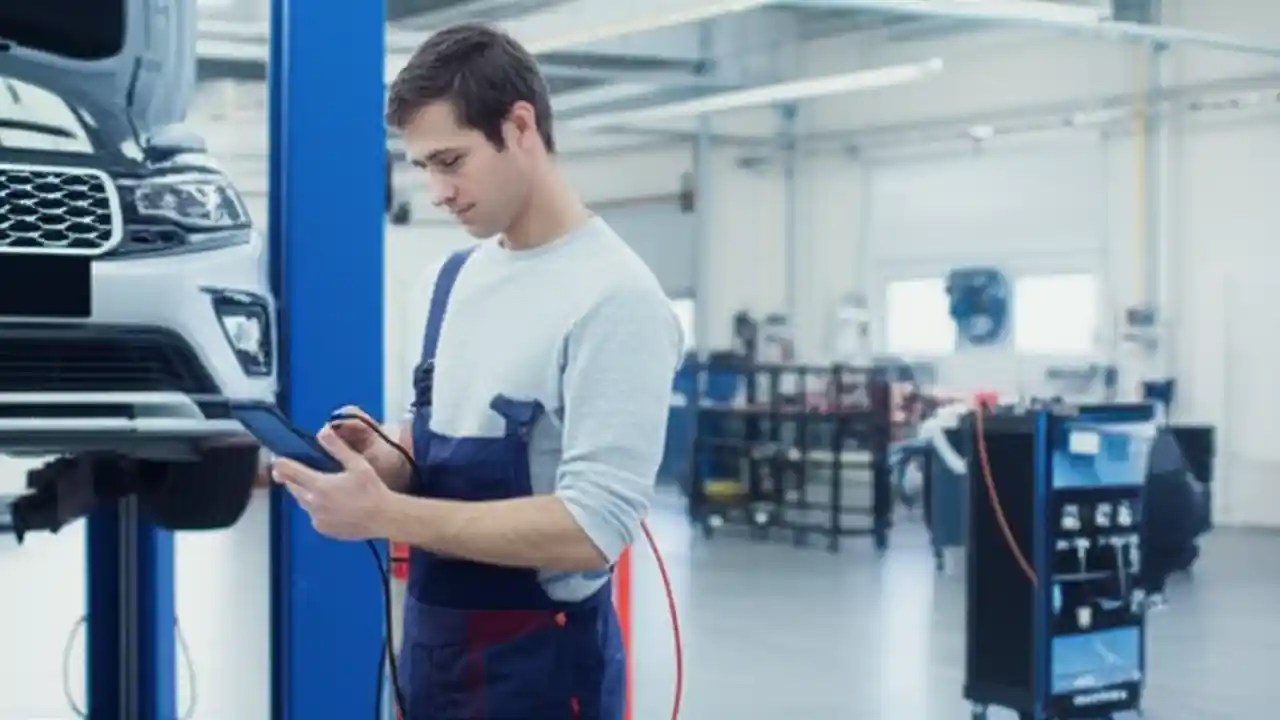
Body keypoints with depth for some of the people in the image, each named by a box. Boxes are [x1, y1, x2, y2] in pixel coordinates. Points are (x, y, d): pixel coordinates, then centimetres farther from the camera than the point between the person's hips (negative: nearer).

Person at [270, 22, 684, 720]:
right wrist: (386, 459, -5)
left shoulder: (614, 299, -19)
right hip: (430, 641, 7)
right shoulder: (459, 273, 8)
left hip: (538, 661, -7)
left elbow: (592, 527, -25)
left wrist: (384, 514, -25)